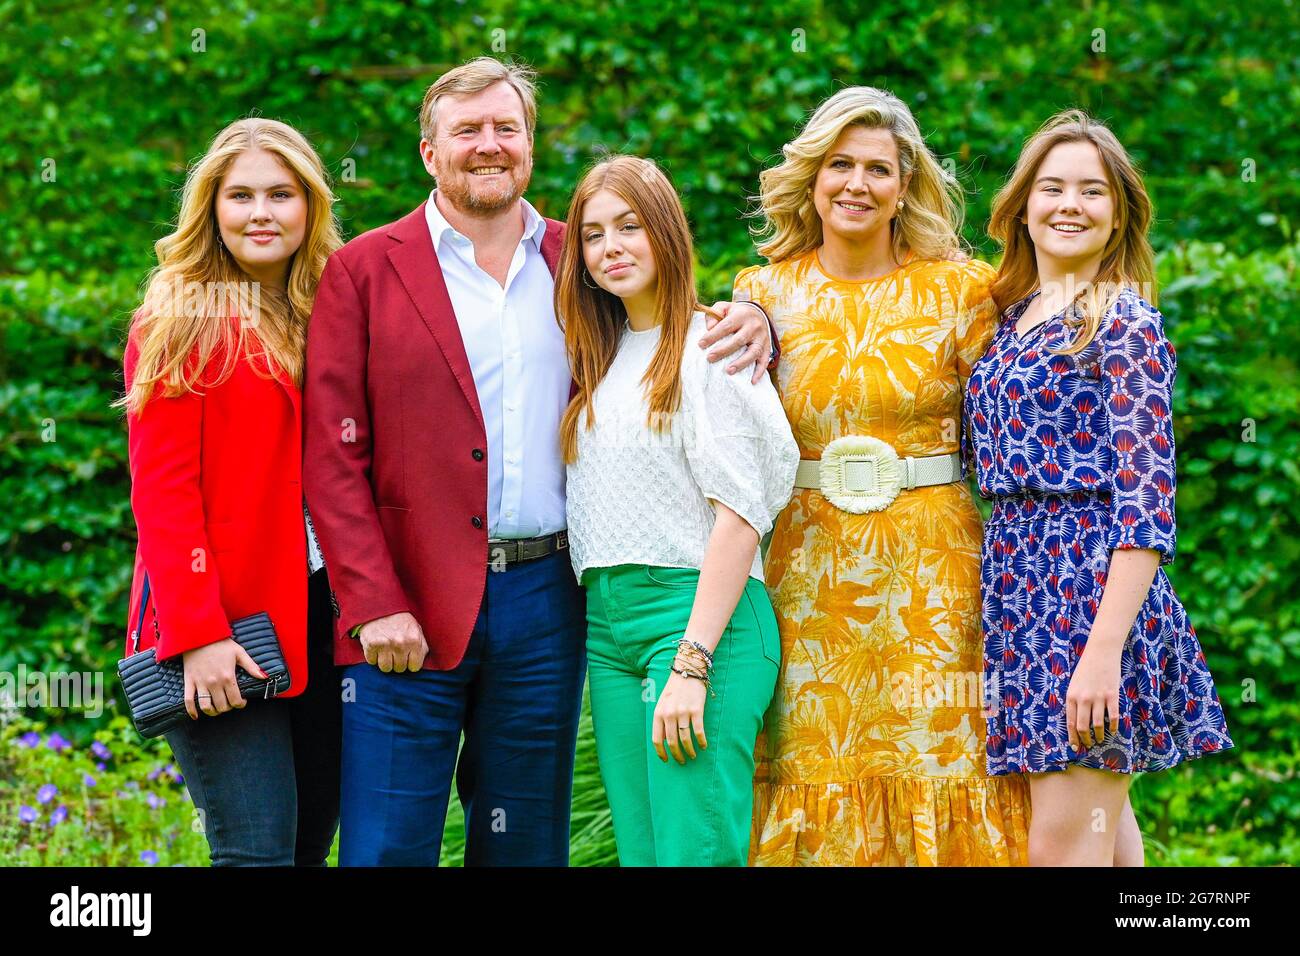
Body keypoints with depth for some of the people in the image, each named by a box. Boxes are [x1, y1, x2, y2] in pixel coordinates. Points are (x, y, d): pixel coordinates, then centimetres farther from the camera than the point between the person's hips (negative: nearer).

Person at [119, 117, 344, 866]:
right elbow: (161, 491, -8)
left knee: (314, 839, 7)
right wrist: (198, 633, -16)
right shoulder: (180, 323, -2)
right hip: (224, 627, -6)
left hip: (323, 612, 6)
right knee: (259, 849, -11)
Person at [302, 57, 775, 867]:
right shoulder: (365, 270, 2)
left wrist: (747, 324, -6)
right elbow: (333, 453, -3)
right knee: (388, 848, -2)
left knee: (527, 846, 10)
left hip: (545, 599, 3)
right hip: (409, 610, -3)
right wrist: (374, 606, -13)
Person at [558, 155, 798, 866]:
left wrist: (691, 664, -18)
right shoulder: (598, 357, 18)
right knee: (637, 849, 6)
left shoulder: (710, 349, -6)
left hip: (697, 614, -7)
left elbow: (740, 514, -12)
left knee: (695, 851, -13)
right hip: (606, 621, 7)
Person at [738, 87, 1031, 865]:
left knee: (935, 763, -2)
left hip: (930, 571, -2)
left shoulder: (960, 288, 1)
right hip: (809, 565, 2)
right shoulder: (766, 292, 7)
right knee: (818, 775, 2)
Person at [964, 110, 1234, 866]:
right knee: (1102, 828, 14)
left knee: (1062, 847, -8)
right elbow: (1000, 469, 16)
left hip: (1095, 588, -7)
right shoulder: (1010, 318, 14)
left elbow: (1145, 497, -14)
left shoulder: (1125, 322, -8)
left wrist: (1104, 649, -21)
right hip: (1020, 586, 7)